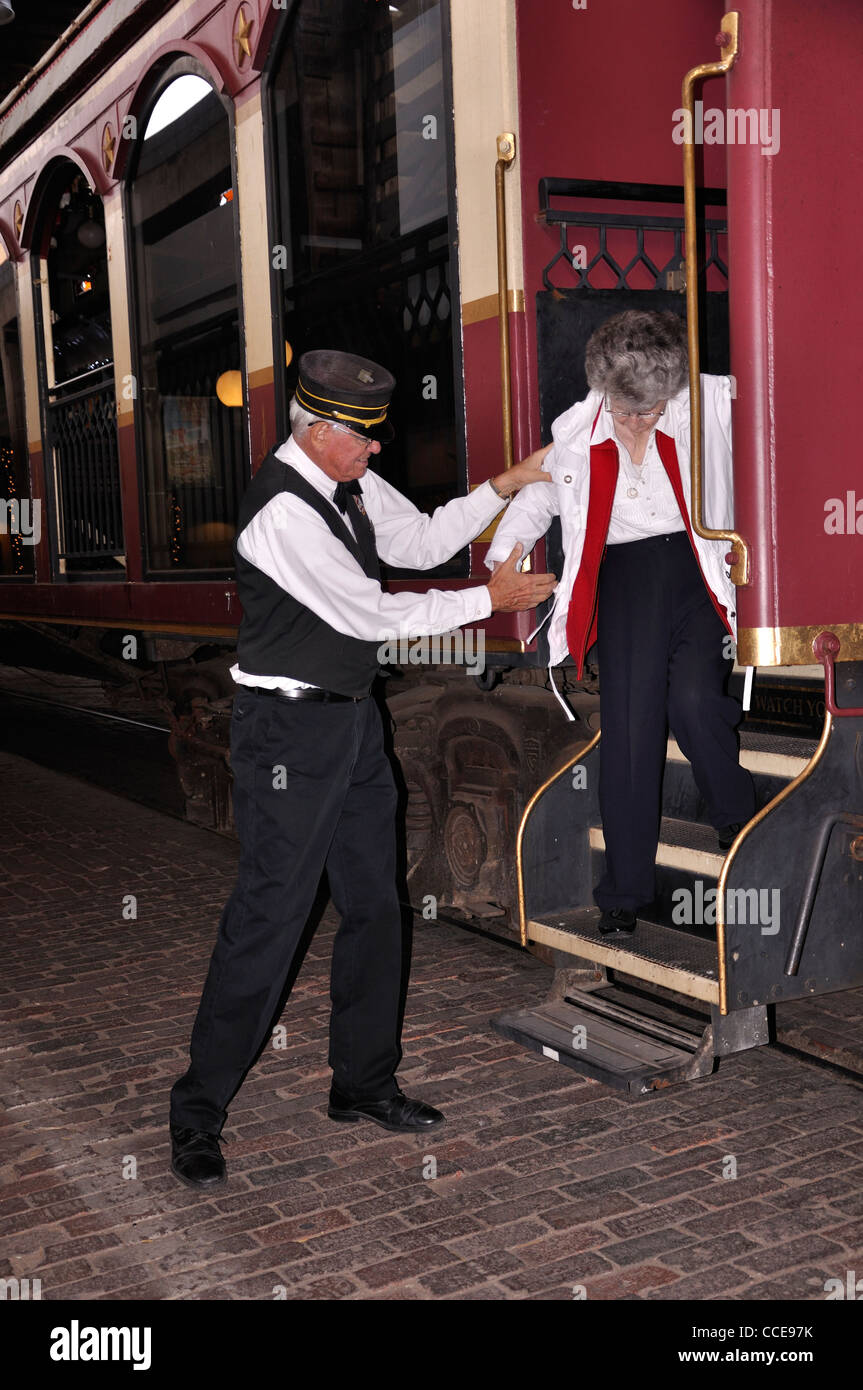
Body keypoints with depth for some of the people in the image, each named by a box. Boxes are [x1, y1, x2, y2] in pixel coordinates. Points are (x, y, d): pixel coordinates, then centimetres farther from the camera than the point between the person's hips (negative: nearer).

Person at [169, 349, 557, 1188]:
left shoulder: (349, 482, 7)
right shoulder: (283, 512, -21)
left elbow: (421, 542, 19)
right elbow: (368, 614, -19)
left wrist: (504, 487, 9)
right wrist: (491, 598, -10)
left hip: (352, 718, 9)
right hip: (290, 731, -9)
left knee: (374, 904, 14)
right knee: (270, 916, -5)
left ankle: (363, 1083, 29)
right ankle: (198, 1113, 10)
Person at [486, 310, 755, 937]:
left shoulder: (714, 404, -3)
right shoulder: (575, 432, 4)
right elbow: (538, 496, 19)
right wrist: (503, 554, 9)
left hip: (696, 566, -2)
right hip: (623, 577, 2)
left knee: (692, 699, -23)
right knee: (628, 728, -4)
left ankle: (740, 818, 8)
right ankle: (624, 891, 9)